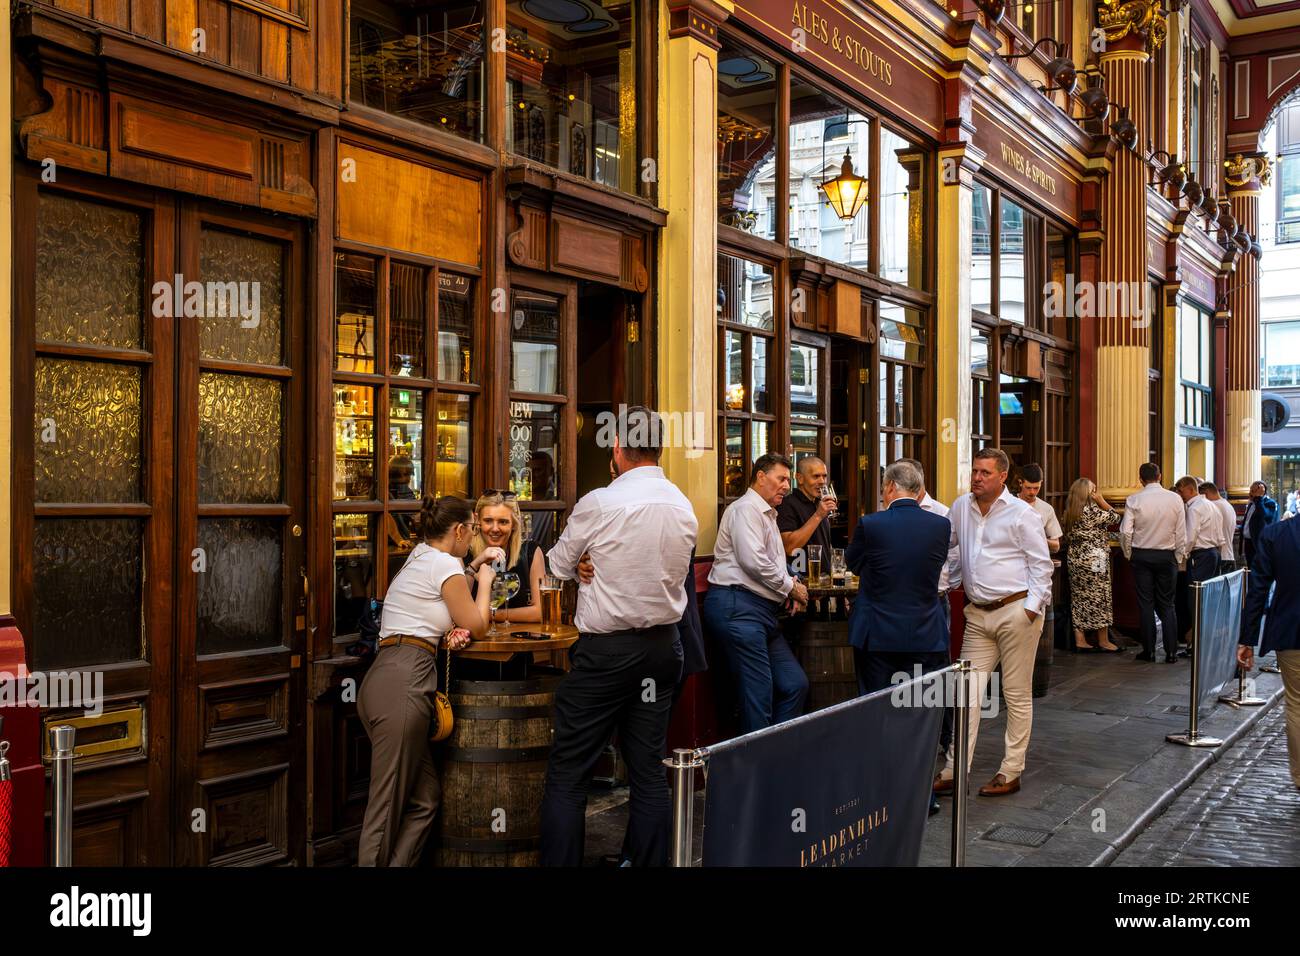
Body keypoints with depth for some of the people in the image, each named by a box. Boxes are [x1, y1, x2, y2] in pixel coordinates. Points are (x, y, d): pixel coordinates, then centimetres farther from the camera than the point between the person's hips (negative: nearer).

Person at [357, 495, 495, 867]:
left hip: (381, 680, 9)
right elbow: (477, 627, 4)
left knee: (424, 799, 9)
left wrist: (450, 632, 9)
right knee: (386, 810, -6)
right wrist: (485, 582, 19)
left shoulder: (418, 559, 22)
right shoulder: (446, 564, -5)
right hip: (403, 685, -9)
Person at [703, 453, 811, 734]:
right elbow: (753, 561, -19)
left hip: (763, 611, 10)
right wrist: (790, 587, -6)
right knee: (759, 694, -11)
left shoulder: (768, 515, 26)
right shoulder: (745, 508, -7)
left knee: (795, 684, 7)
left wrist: (791, 589, 14)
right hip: (737, 607, -10)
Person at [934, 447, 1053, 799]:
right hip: (978, 614, 5)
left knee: (1017, 694, 4)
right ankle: (954, 772, 6)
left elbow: (1041, 564, -5)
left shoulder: (1021, 514, -6)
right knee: (968, 693, 3)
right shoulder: (961, 507, 9)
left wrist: (1031, 608, -12)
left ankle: (1011, 772, 13)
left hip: (1015, 612, -5)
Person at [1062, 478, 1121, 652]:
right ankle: (1103, 641, 10)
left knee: (1079, 598, 9)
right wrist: (1100, 500, -1)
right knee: (1099, 598, 3)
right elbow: (1112, 517, -8)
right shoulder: (1091, 510, -16)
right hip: (1094, 560, -7)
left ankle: (1079, 640, 10)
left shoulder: (1069, 511, 7)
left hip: (1075, 559, 7)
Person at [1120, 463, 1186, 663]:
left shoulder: (1133, 500, -8)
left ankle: (1149, 651, 8)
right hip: (1167, 556, 1)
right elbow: (1181, 533, -2)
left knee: (1146, 603, 5)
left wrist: (1129, 555, 5)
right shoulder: (1175, 499, -4)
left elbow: (1126, 532, -10)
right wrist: (1178, 558, 8)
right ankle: (1171, 652, 7)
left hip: (1141, 555, -1)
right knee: (1167, 604, 8)